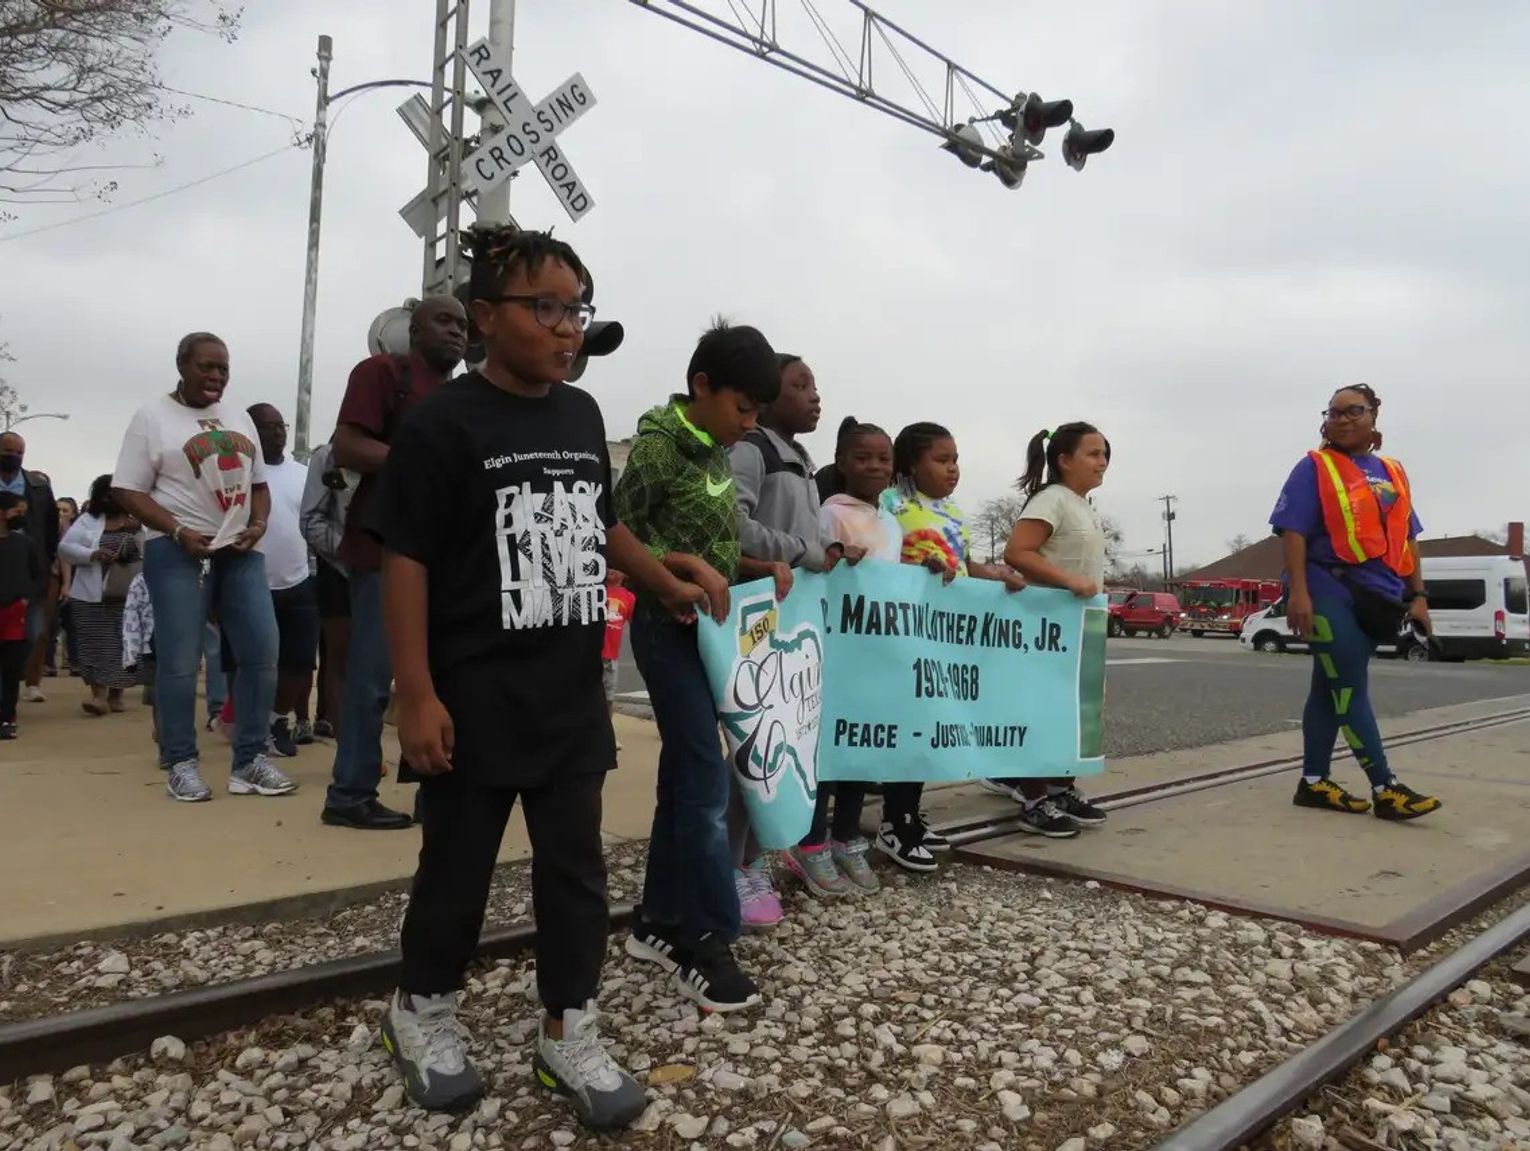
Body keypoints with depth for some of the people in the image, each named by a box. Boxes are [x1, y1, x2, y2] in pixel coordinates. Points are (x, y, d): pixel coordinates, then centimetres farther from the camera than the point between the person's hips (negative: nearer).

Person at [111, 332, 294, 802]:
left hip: (240, 551, 5)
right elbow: (128, 491, -5)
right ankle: (181, 763, 9)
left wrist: (259, 525, -1)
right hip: (178, 553, -5)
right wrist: (179, 531, -16)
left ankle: (249, 760, 8)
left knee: (262, 653, 0)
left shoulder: (239, 418, 16)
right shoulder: (153, 416, 1)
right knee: (179, 662, -3)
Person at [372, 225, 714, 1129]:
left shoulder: (582, 415, 8)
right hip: (477, 700, -5)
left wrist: (671, 587, 22)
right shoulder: (444, 425, -11)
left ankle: (569, 1031, 26)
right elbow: (407, 562, -12)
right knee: (458, 866, 11)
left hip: (573, 697, 5)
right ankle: (424, 1011, 35)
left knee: (576, 868, 11)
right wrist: (418, 696, -16)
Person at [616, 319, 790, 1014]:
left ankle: (660, 922, 22)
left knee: (683, 775, 11)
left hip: (707, 627, 8)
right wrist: (686, 563, -25)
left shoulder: (717, 454, 12)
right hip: (669, 627, -8)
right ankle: (706, 942, 1)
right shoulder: (658, 445, -12)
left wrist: (759, 567, -1)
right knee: (707, 780, -9)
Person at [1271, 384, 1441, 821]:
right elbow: (1293, 532, -10)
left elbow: (1407, 540, 17)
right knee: (1351, 690, -5)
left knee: (1332, 688, 10)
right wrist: (1297, 591, -19)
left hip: (1376, 597, 6)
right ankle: (1386, 789, -2)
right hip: (1330, 593, -6)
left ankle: (1313, 783, 16)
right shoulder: (1315, 468, -2)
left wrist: (1417, 595, 11)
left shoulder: (1393, 473, 15)